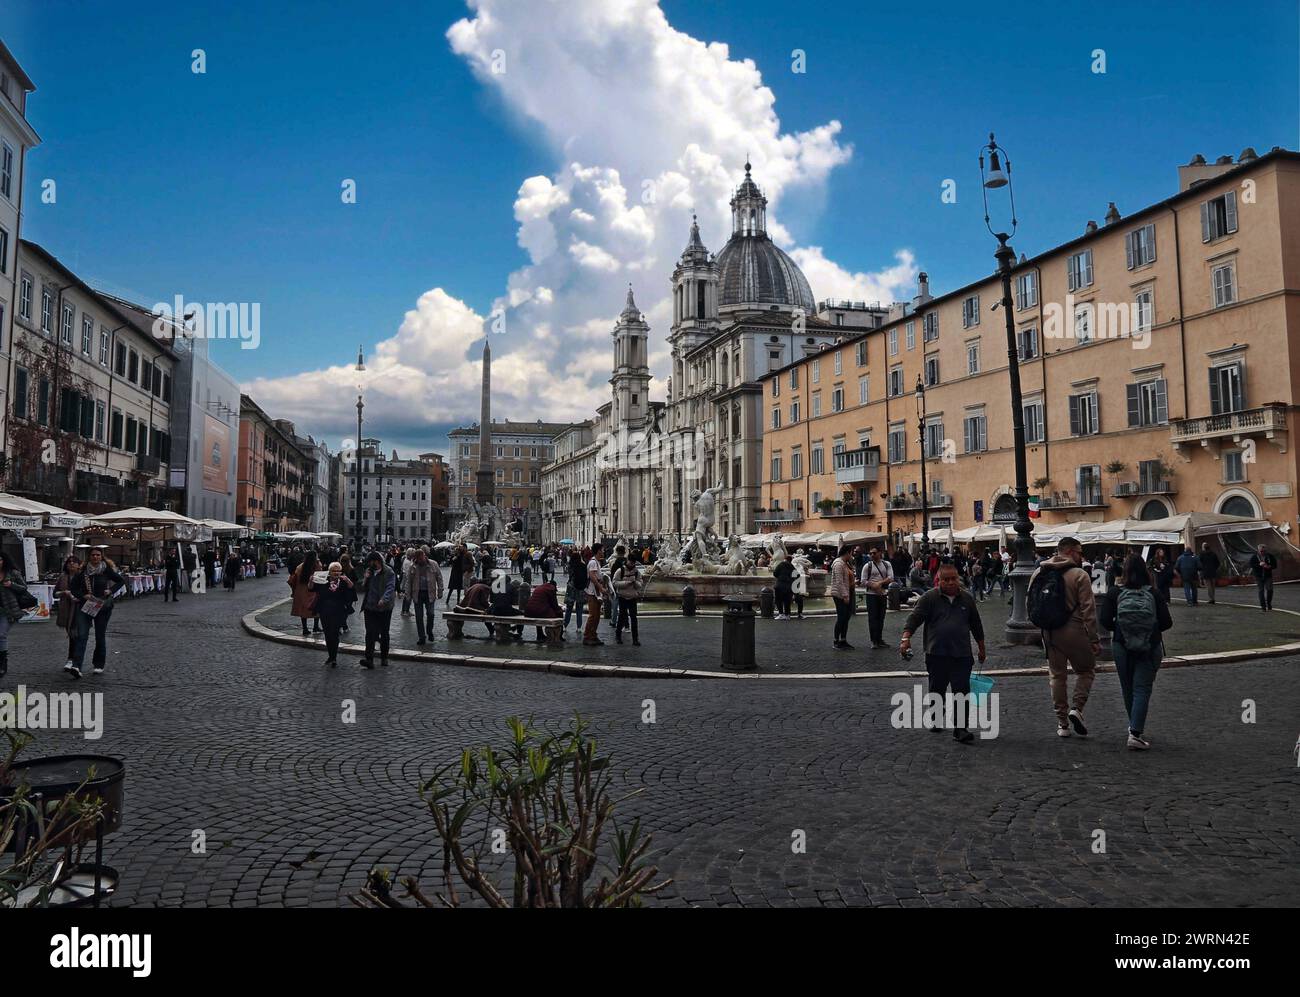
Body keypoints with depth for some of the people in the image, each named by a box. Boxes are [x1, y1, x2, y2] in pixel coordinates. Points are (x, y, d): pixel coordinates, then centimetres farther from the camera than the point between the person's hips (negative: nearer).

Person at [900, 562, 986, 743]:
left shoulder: (967, 599, 8)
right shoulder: (929, 598, -2)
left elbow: (976, 625, 18)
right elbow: (914, 617, -11)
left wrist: (981, 648, 23)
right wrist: (906, 638, -26)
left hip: (962, 655, 1)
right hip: (936, 654, -1)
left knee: (962, 691, -6)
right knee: (937, 689, 13)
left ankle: (960, 729, -3)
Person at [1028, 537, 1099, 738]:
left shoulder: (1038, 573, 7)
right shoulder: (1079, 575, -10)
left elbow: (1031, 604, 11)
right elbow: (1088, 610, -13)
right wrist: (1094, 639, -11)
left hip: (1049, 633, 5)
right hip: (1074, 632, -5)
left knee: (1057, 675, 13)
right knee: (1086, 670, 15)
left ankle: (1062, 723, 16)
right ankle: (1076, 708, 0)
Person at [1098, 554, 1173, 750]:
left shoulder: (1114, 594, -7)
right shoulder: (1154, 594, -6)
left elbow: (1104, 620, -11)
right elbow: (1167, 622, -6)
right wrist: (1152, 629, 13)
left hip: (1122, 646, 0)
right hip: (1150, 648, 0)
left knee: (1128, 688, 15)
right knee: (1142, 689, -1)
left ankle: (1135, 728, 30)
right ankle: (1135, 733, -12)